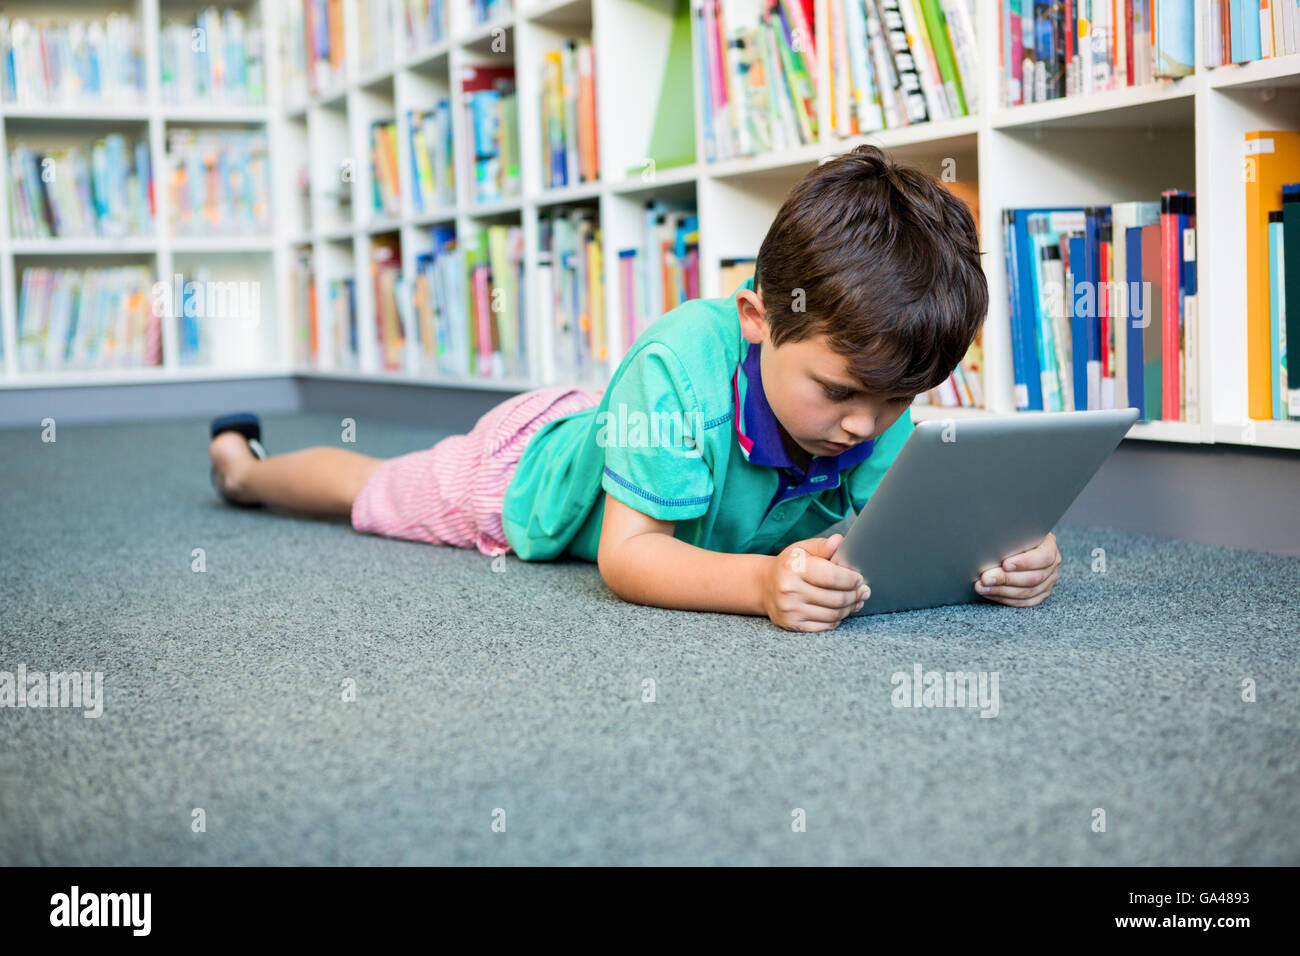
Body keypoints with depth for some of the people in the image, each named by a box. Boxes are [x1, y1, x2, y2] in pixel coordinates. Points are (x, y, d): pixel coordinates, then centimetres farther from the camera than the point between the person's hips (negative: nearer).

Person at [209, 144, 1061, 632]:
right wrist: (761, 580, -66)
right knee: (365, 489, 23)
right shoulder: (681, 364, -47)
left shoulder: (879, 403, -30)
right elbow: (627, 554, -49)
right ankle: (243, 466, 52)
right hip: (522, 462, -4)